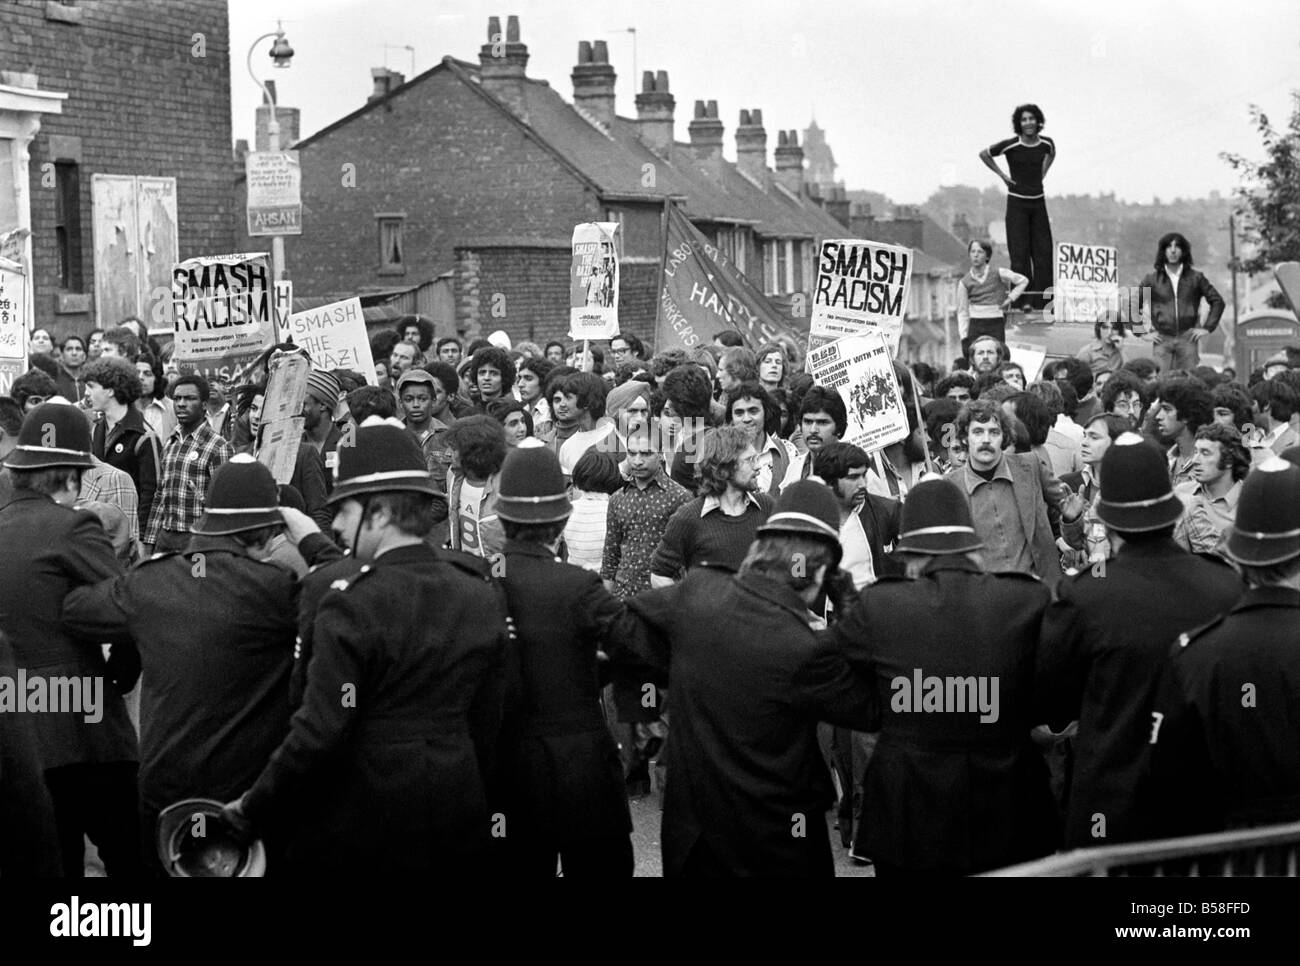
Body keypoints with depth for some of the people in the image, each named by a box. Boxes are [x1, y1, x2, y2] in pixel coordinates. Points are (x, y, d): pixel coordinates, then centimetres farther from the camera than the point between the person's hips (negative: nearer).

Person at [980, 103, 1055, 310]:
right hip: (1017, 203, -4)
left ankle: (1041, 301, 5)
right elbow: (983, 154, 1)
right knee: (1020, 254, -7)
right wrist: (1002, 175, -2)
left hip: (1038, 202, 4)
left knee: (1043, 252, 1)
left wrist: (1042, 175, 11)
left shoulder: (1046, 143, 0)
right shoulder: (1011, 145, -11)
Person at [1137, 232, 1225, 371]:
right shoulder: (1152, 279, 7)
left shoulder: (1195, 278, 9)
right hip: (1162, 340, -1)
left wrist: (1207, 328, 5)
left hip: (1187, 339, 1)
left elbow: (1217, 301, 14)